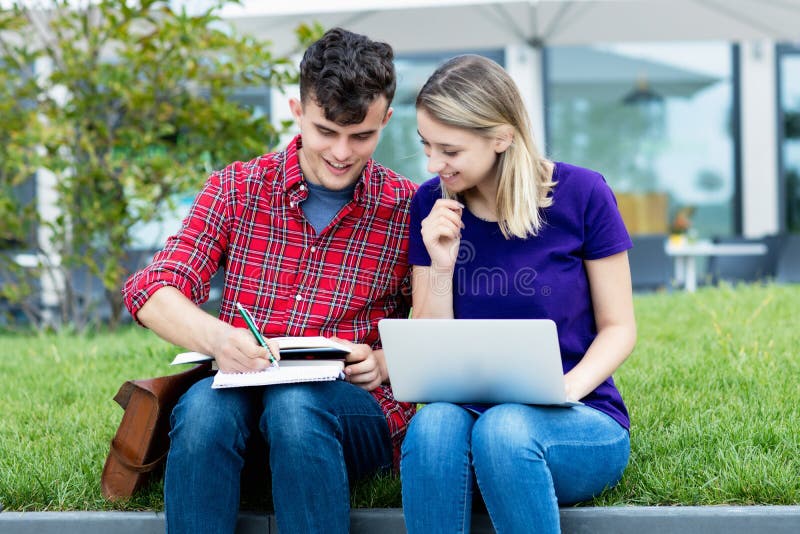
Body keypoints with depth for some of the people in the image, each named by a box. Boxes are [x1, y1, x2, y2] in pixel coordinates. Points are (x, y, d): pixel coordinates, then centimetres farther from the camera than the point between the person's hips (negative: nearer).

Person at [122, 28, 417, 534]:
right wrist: (214, 337, -24)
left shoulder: (408, 209, 3)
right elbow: (152, 290, -3)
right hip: (244, 392, 1)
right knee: (204, 405, -33)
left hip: (358, 409, -1)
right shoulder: (239, 188, 6)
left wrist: (385, 362, -14)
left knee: (294, 403, -35)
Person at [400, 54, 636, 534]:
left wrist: (568, 388, -18)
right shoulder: (432, 206, 3)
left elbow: (618, 327, 1)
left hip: (581, 425, -2)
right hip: (468, 410, 2)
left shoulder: (581, 194, -5)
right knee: (434, 424, -33)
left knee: (505, 427, -36)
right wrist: (441, 265, -12)